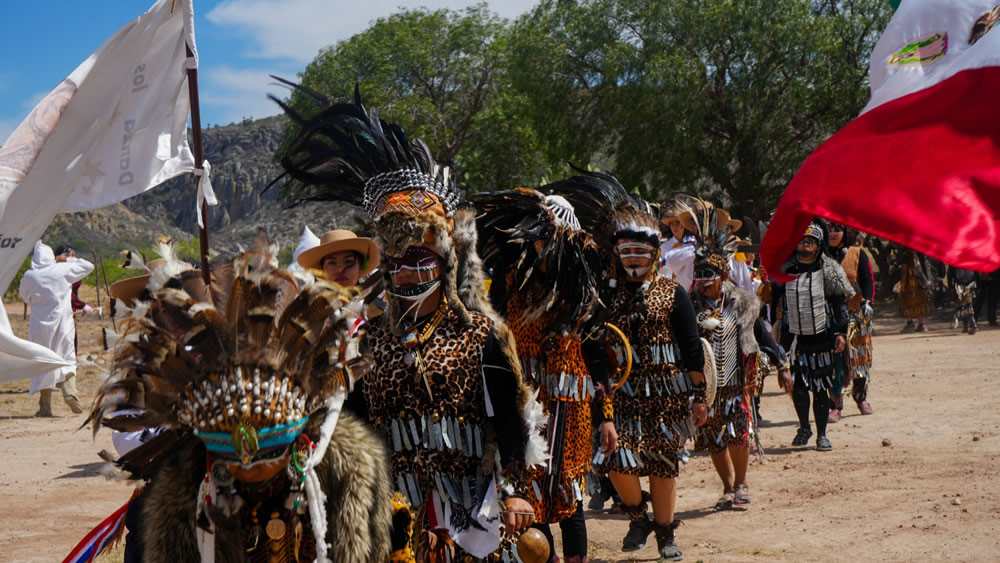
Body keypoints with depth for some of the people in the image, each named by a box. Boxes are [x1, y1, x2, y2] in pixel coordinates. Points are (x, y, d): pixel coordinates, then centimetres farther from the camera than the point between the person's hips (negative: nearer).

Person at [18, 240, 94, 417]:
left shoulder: (29, 276, -3)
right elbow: (88, 266, 7)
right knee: (67, 358, 10)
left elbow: (25, 297, 13)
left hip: (40, 325, 0)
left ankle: (45, 406, 4)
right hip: (63, 323, 0)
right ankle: (70, 392, -14)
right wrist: (69, 260, 18)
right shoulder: (63, 270, -5)